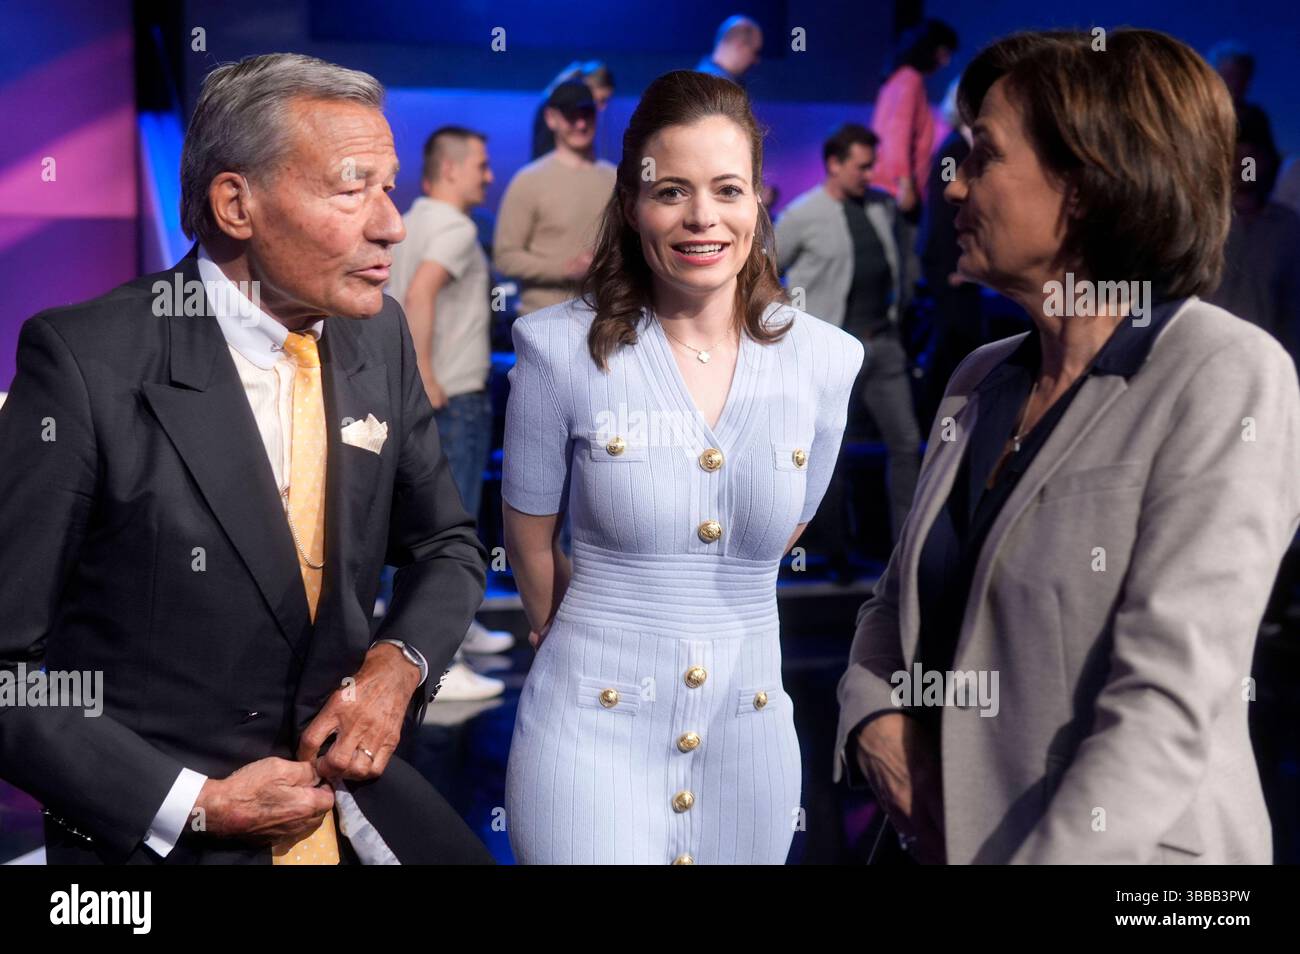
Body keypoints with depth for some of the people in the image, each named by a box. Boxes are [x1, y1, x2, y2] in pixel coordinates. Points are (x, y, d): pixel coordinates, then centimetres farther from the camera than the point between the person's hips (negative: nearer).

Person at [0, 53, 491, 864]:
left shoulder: (379, 335, -3)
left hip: (343, 785, 5)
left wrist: (398, 664, -7)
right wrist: (199, 804, -18)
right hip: (155, 830, -5)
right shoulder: (88, 362, -19)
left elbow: (446, 543, 11)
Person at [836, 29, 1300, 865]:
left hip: (1127, 845, -6)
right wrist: (876, 720, -7)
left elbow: (1168, 704, -22)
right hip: (944, 837, 6)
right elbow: (899, 602, 12)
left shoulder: (1228, 378, -15)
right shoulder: (980, 380, 6)